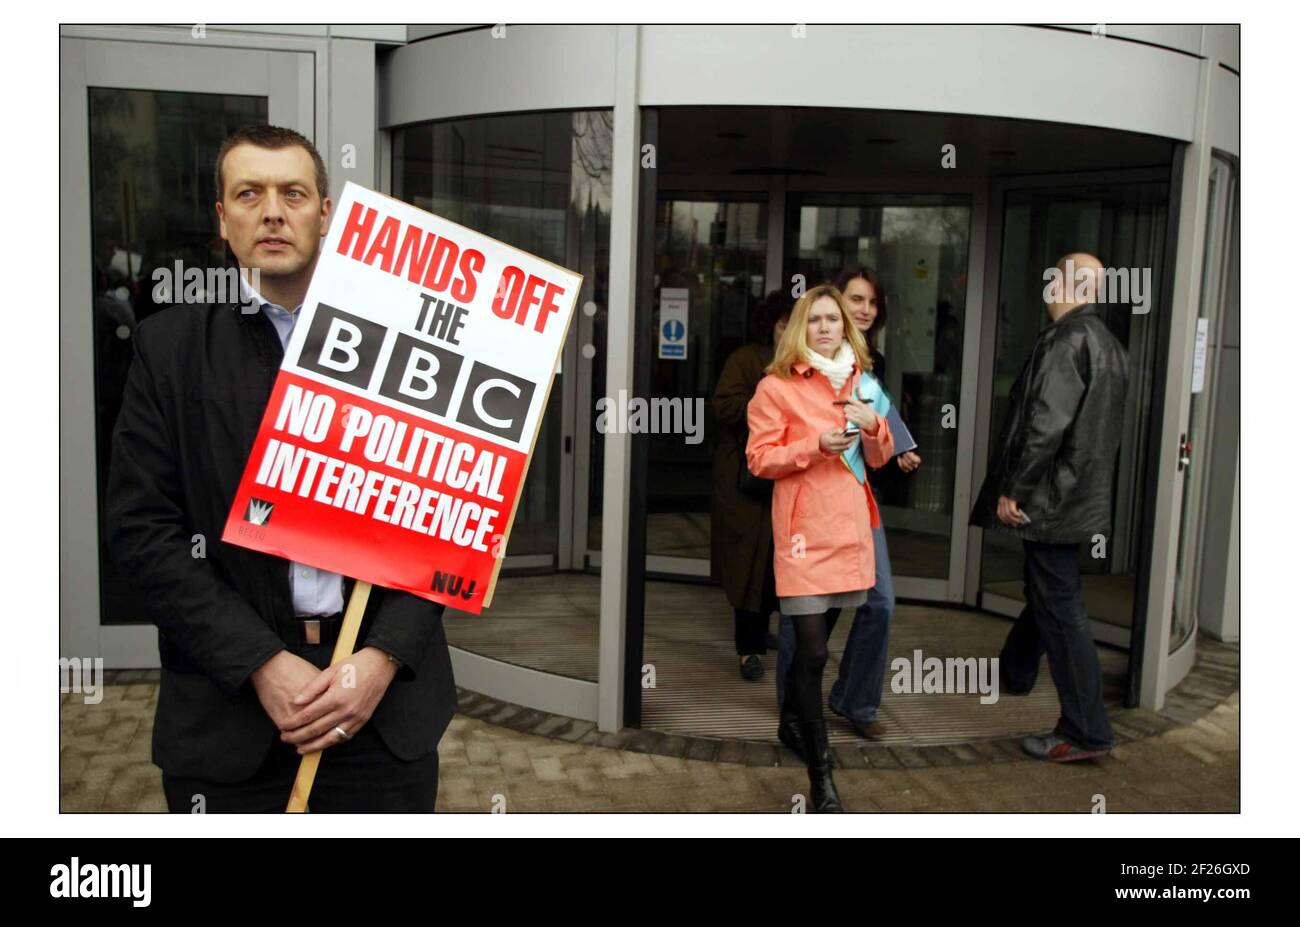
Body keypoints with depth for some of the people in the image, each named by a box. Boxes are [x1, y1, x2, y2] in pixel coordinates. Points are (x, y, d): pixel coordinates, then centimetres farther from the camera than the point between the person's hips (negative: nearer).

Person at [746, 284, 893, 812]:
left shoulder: (859, 381, 14)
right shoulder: (776, 386, -5)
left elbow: (879, 459, 17)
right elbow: (759, 459, -7)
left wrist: (874, 426, -4)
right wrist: (816, 445, -19)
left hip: (850, 529, 6)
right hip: (804, 532, -6)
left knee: (812, 647, 14)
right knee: (812, 653, -8)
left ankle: (793, 725, 36)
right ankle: (822, 782, -3)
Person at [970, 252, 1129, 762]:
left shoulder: (1064, 340, -17)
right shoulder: (1110, 344, 12)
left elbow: (1045, 424, -24)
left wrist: (1011, 489, -17)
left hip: (1051, 496, -10)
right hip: (1084, 492, 10)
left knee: (1059, 605, -5)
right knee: (1044, 590, 25)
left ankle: (1086, 731, 0)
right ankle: (1014, 671, 45)